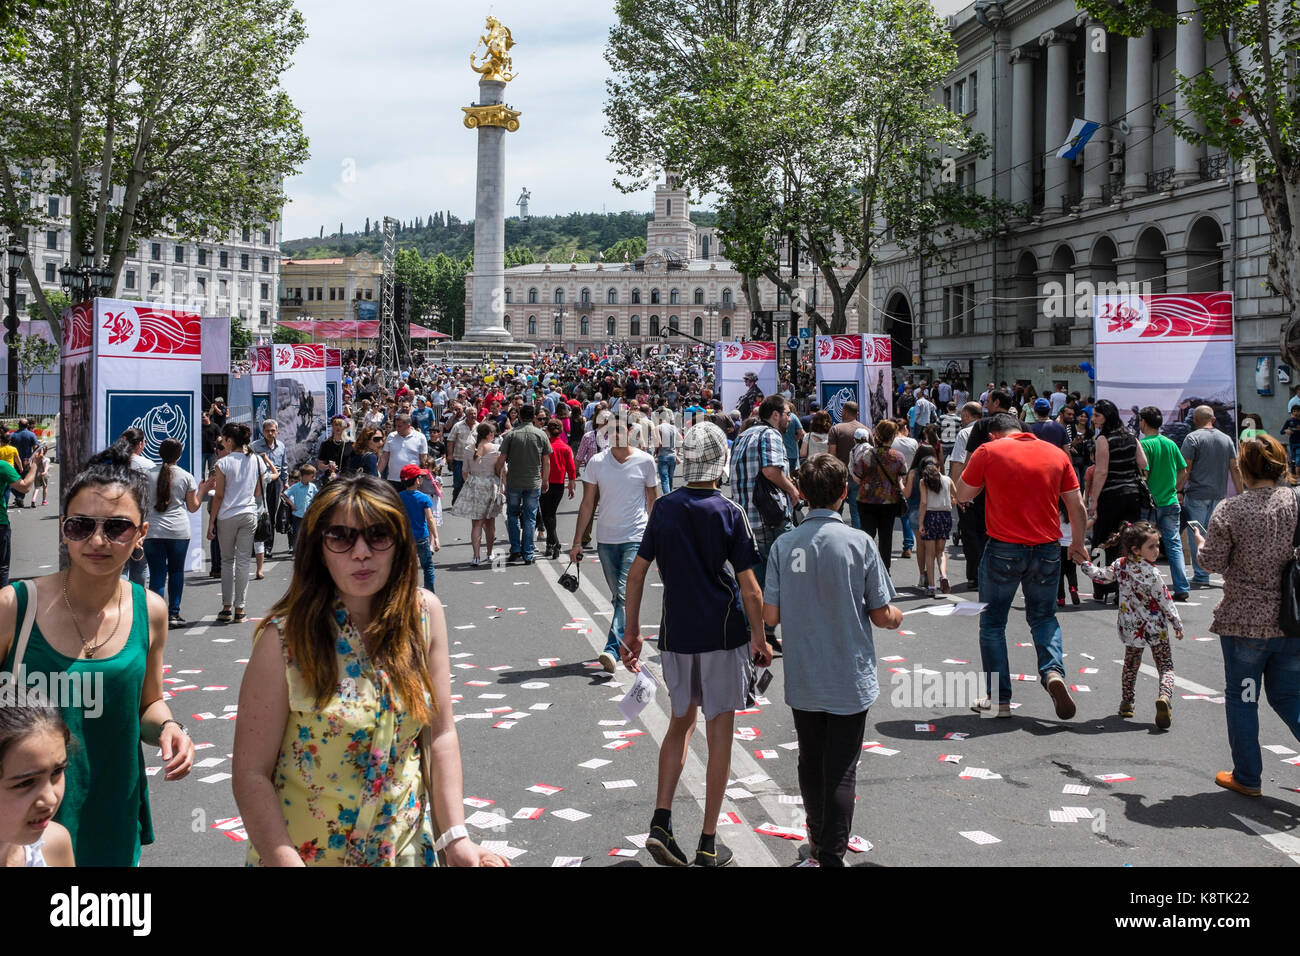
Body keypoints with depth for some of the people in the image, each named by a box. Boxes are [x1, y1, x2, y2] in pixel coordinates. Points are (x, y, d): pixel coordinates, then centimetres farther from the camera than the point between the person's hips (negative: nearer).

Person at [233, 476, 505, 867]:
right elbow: (252, 774, -16)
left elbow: (441, 735, -6)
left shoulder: (424, 614, -8)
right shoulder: (284, 637, -18)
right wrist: (286, 861, -26)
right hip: (303, 852, -3)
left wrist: (455, 838, -14)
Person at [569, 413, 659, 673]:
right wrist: (577, 541, 5)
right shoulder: (596, 462, 3)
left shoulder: (645, 461, -2)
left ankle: (613, 649, -21)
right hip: (606, 538, 3)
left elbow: (653, 501, 7)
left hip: (635, 538, -3)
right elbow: (587, 503, 7)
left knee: (625, 594, -15)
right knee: (618, 596, 13)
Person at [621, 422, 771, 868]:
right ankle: (708, 843, 11)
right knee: (719, 733, 6)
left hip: (676, 634, 4)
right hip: (723, 635, -3)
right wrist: (760, 638, 1)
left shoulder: (664, 509, 1)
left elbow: (636, 574, 3)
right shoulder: (730, 513, -10)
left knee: (681, 721, 20)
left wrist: (632, 632, 11)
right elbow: (749, 586, -10)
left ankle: (661, 822, 8)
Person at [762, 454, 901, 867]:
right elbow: (882, 615, -7)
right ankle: (832, 855, 6)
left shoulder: (783, 545, -7)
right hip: (849, 679, -3)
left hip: (802, 680, 3)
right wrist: (897, 616, 16)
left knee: (810, 764, 19)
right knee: (841, 771, 5)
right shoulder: (859, 542, -12)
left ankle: (819, 843, 35)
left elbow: (770, 616, -6)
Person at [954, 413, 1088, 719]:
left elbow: (962, 495, 6)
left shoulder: (988, 452, -2)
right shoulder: (1056, 453, 6)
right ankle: (1053, 671, -6)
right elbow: (1076, 505, 9)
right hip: (1047, 550, 3)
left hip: (1003, 550, -3)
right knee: (1043, 616, 20)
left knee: (993, 623, 11)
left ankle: (999, 698, 11)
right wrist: (1078, 543, 22)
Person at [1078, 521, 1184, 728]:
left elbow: (1100, 576, 5)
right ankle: (1164, 696, -23)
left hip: (1131, 630, 5)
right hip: (1155, 629, -5)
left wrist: (1083, 562, 19)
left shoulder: (1120, 565, -6)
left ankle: (1126, 703, 29)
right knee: (1166, 666, 2)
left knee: (1130, 665, 23)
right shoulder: (1151, 573, -19)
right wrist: (1177, 625, -3)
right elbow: (1165, 601, -13)